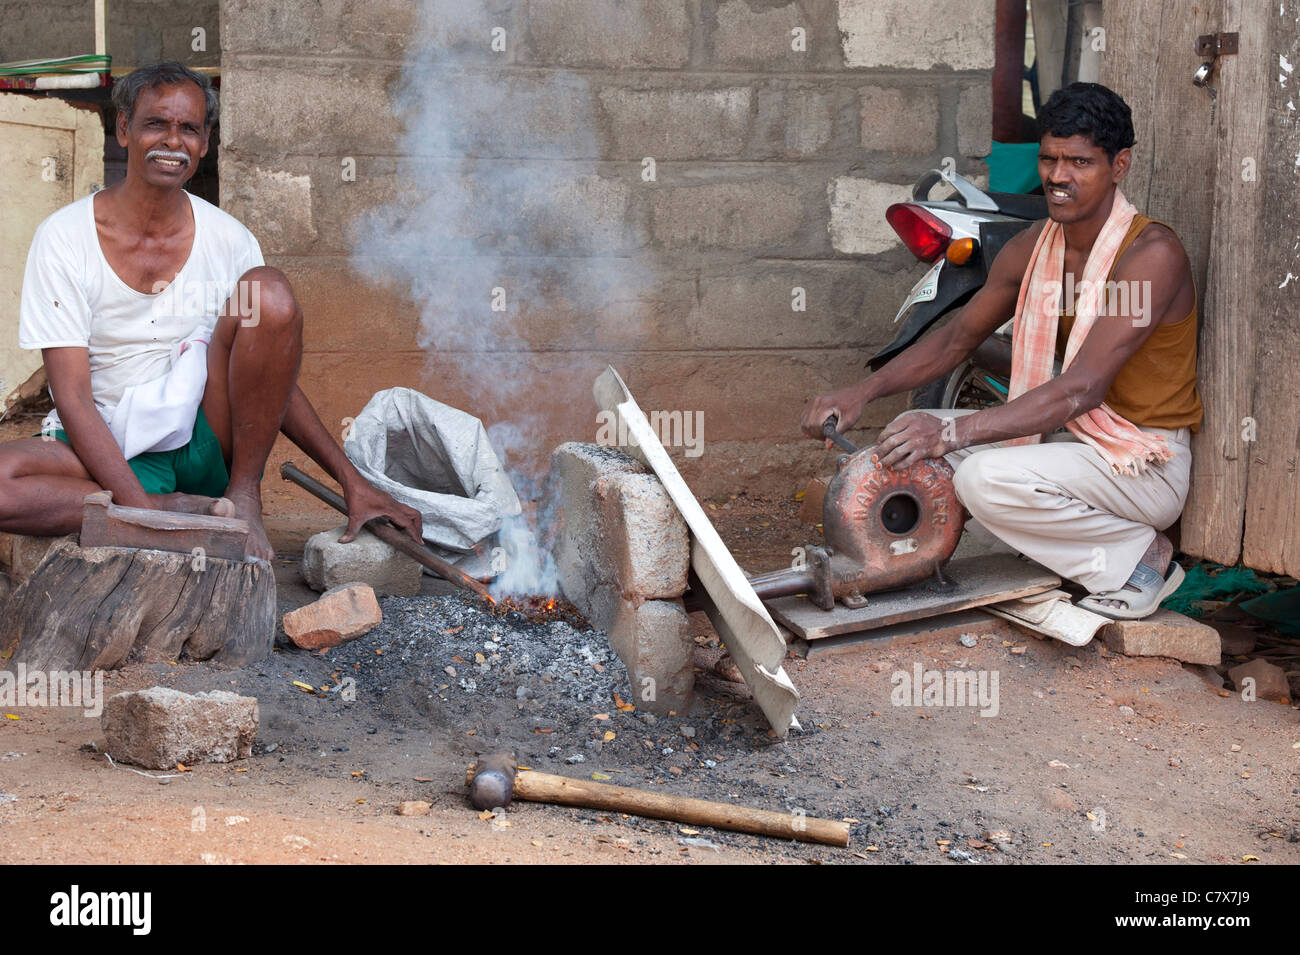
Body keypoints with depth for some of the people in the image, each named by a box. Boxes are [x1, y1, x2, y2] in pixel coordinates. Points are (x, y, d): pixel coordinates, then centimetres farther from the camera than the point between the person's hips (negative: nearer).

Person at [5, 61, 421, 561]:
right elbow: (73, 399, -13)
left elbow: (276, 380, 5)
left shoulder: (228, 239, 0)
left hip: (206, 450, 2)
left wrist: (351, 481, -5)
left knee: (270, 290, -20)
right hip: (106, 452, -2)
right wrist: (142, 507, -27)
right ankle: (182, 509, -21)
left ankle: (243, 496, -14)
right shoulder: (63, 238, -8)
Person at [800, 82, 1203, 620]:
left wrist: (955, 432, -38)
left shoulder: (1152, 254, -21)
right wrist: (862, 393, -4)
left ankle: (1138, 556, -9)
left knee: (985, 478, -31)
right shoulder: (1033, 247, 2)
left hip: (1145, 465, -8)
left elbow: (1082, 388, -30)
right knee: (913, 440, 1)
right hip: (1071, 435, 8)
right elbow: (957, 338, 12)